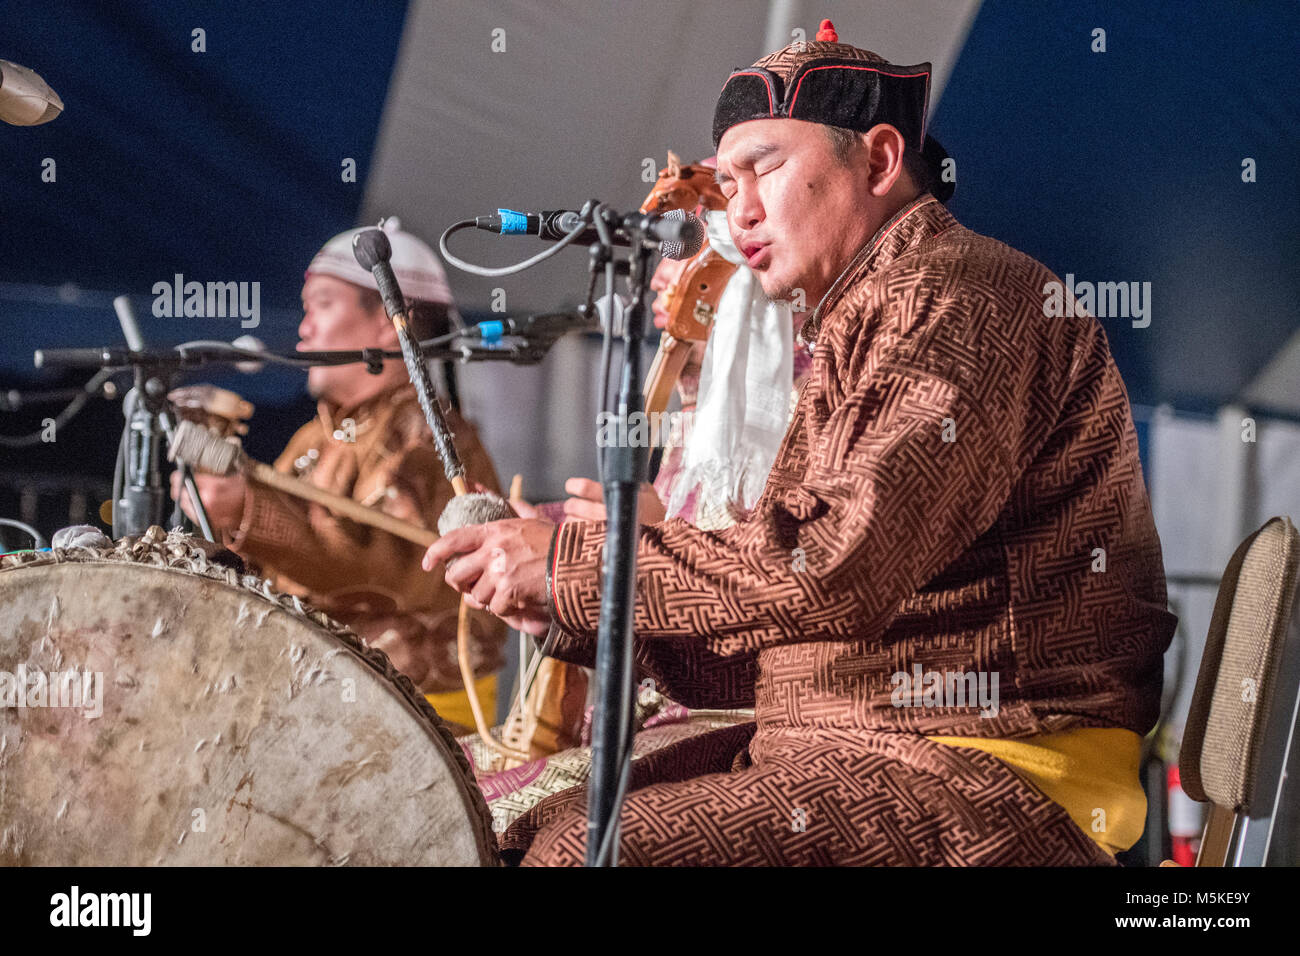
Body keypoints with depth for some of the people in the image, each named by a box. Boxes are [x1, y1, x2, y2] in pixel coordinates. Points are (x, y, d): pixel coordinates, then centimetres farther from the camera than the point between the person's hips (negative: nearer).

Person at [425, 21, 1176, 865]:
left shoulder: (963, 296, -10)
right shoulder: (860, 327, 22)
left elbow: (842, 568, -25)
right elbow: (785, 639, 17)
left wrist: (574, 564, -17)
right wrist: (580, 610, 3)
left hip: (987, 774, -10)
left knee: (589, 851, -22)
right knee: (535, 824, 2)